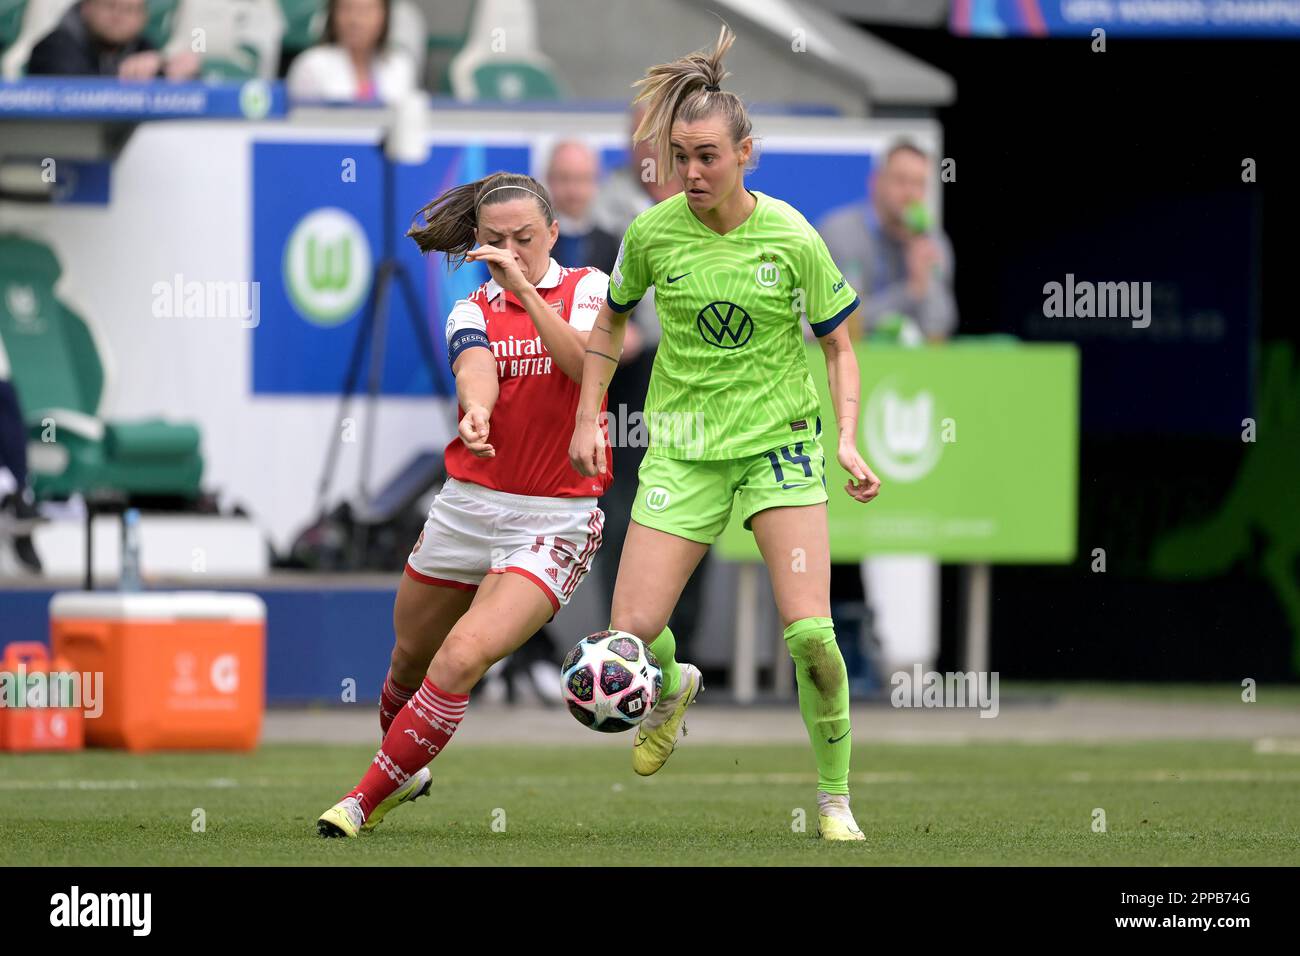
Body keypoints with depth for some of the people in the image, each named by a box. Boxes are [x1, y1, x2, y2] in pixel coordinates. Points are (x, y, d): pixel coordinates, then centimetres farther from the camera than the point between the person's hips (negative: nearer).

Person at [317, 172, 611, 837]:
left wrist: (525, 288, -29)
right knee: (410, 658, 16)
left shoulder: (586, 288, 1)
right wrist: (474, 413, -40)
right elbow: (476, 371, -17)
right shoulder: (471, 312, 6)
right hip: (468, 506, 4)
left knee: (461, 659, -19)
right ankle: (405, 772, 45)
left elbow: (587, 363, -19)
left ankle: (367, 798, -9)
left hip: (554, 522, -4)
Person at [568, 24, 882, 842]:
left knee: (810, 631, -17)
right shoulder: (653, 233, -5)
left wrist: (849, 440, -11)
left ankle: (836, 797, 3)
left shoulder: (791, 237, -9)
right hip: (684, 450, 2)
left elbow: (838, 344, 2)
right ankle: (674, 688, 31)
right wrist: (589, 419, 8)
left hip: (781, 441, -2)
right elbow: (612, 318, 14)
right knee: (630, 636, -8)